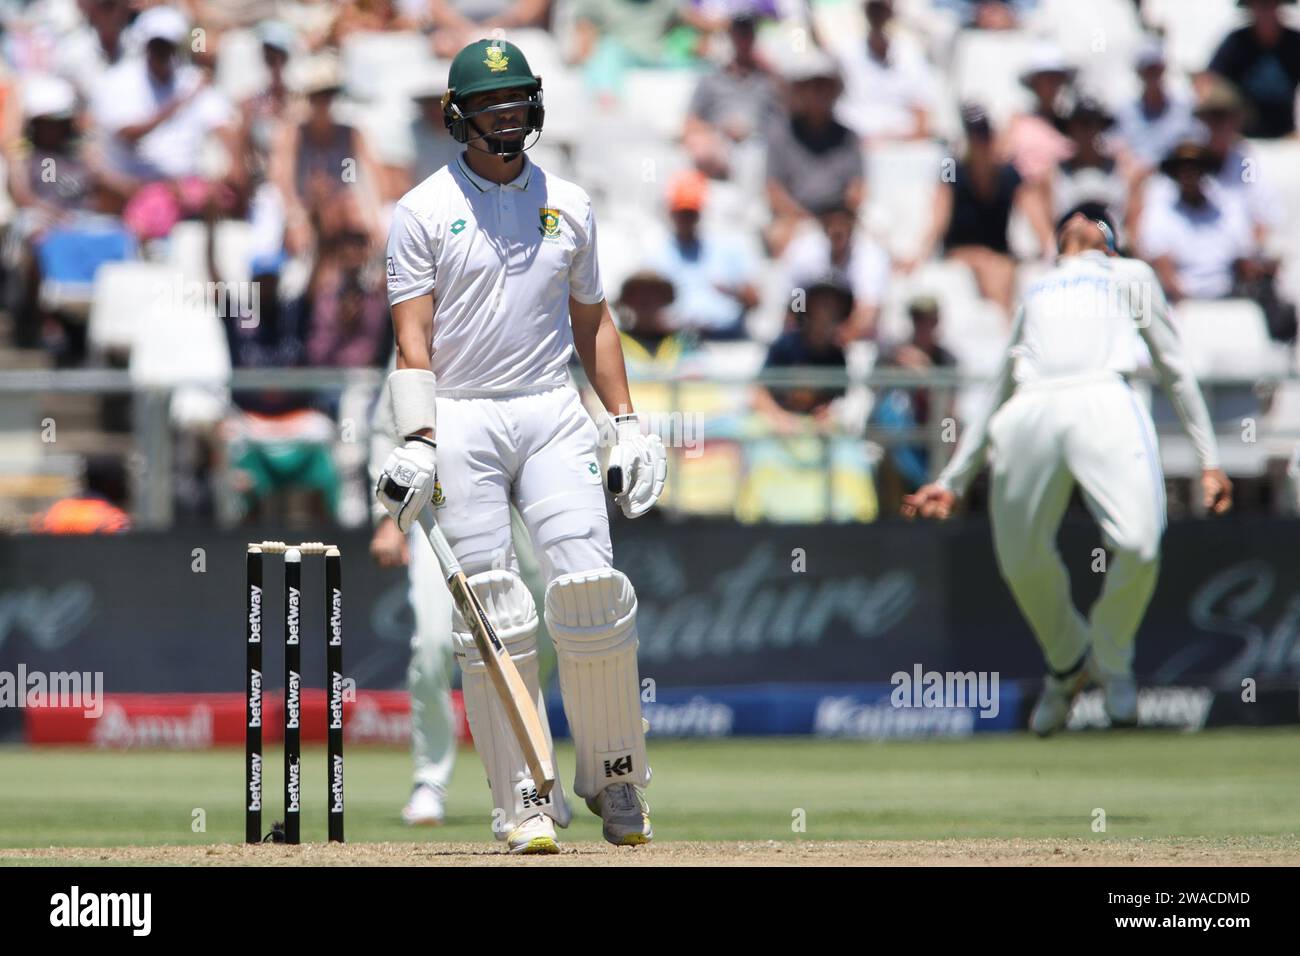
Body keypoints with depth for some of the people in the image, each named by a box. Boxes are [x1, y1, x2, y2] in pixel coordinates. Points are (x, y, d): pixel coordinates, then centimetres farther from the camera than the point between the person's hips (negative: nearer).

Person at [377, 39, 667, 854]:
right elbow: (413, 334, -3)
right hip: (461, 422, -2)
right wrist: (418, 443, -14)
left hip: (554, 415, 2)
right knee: (493, 615, -6)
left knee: (590, 586, -12)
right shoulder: (425, 210, 2)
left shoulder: (569, 205, 13)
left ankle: (615, 776, 4)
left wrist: (627, 421, 10)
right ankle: (525, 803, -2)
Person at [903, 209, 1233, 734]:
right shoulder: (1032, 292, 37)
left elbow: (1174, 368, 24)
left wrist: (1209, 459, 13)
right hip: (1030, 412, 3)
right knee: (1021, 563, -3)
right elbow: (998, 396, 36)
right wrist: (952, 480, 28)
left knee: (1139, 545, -21)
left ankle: (1111, 660, 5)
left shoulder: (1131, 276, 31)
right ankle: (1067, 662, 24)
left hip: (1105, 404, -3)